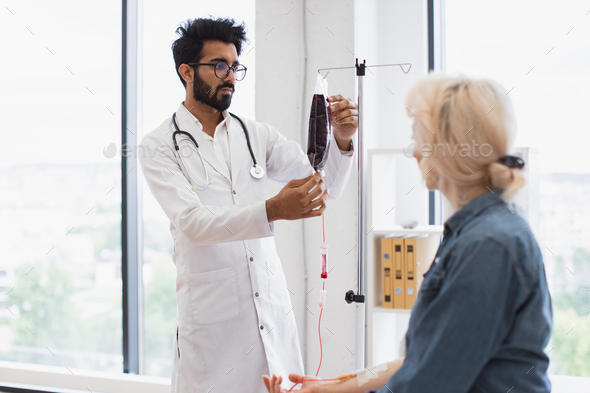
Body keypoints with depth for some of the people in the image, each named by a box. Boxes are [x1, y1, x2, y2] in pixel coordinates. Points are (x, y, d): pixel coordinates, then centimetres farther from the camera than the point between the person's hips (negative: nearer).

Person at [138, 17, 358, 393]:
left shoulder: (257, 135, 10)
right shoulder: (160, 146, -2)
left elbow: (325, 185, 3)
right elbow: (193, 223, -16)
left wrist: (341, 138, -18)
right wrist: (272, 210, -31)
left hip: (273, 310, 4)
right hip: (211, 317, -3)